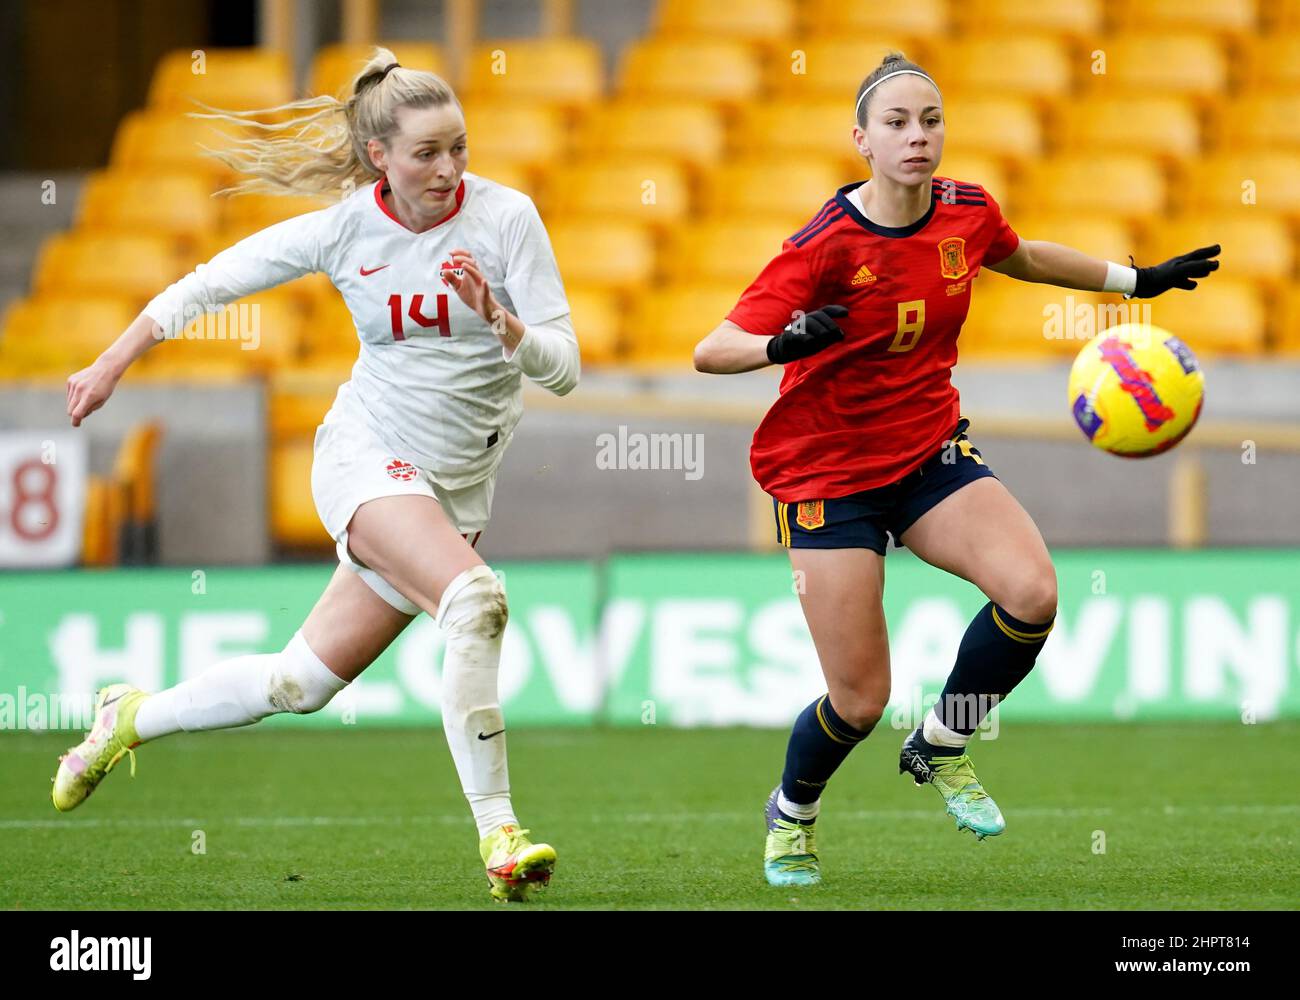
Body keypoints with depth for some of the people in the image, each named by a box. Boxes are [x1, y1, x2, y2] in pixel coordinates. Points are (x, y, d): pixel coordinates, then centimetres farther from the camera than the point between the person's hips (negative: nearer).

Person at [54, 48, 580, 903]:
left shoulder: (506, 216, -8)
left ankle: (135, 718, 32)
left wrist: (500, 321, -30)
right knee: (474, 598, -31)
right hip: (368, 451, -3)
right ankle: (497, 833, -28)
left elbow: (562, 367, -9)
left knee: (301, 683, 7)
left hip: (457, 485, 3)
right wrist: (110, 367, 14)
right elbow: (212, 282, 9)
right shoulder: (344, 229, -6)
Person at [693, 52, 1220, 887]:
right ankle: (791, 817, 28)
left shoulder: (969, 214, -5)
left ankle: (942, 747, 6)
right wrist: (784, 343, -45)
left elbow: (1020, 258, 21)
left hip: (930, 450, 5)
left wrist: (1137, 280, 27)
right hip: (827, 466, -4)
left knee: (1032, 593, -22)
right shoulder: (827, 244, -20)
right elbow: (711, 351, -23)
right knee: (860, 701, -7)